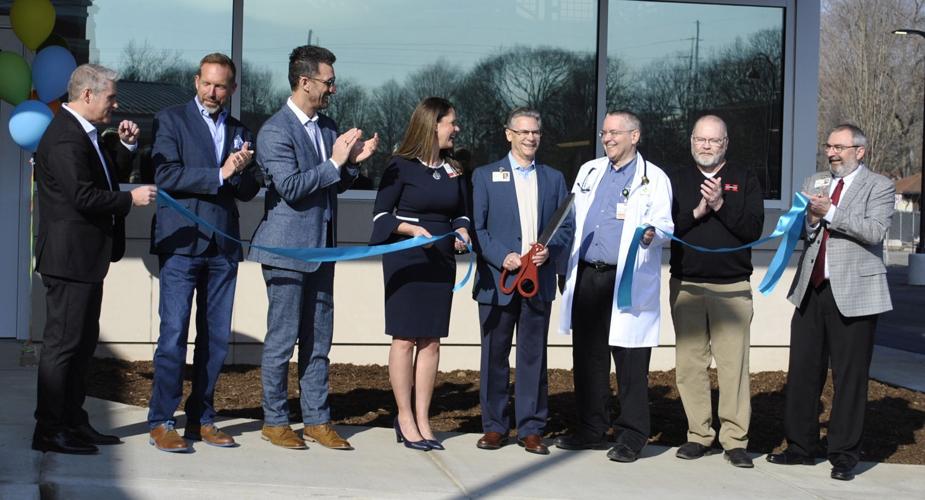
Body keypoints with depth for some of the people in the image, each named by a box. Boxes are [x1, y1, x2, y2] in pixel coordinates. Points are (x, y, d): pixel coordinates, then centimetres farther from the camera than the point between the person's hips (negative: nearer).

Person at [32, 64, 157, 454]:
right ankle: (49, 430, 1)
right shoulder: (64, 138, -19)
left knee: (82, 342, 16)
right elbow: (83, 196, -25)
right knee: (63, 343, -5)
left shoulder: (81, 133, 15)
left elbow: (101, 176, 22)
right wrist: (131, 199, -16)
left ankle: (73, 422, 24)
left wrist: (126, 147, 10)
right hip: (69, 257, -11)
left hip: (85, 257, 11)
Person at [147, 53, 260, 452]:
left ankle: (201, 419, 15)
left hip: (223, 245, 5)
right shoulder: (171, 120, 2)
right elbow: (165, 175, -11)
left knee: (216, 337, 6)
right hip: (181, 241, -5)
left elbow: (249, 192, 10)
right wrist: (219, 174, -14)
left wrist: (240, 171, -10)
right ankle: (161, 422, -2)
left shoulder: (239, 132, 16)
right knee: (174, 333, -8)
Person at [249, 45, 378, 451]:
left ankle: (317, 420, 17)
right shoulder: (275, 131, -12)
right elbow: (289, 188, -21)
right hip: (287, 248, -8)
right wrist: (334, 162, -20)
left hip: (321, 247, 8)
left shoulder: (327, 126, 13)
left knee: (318, 340, 10)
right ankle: (275, 421, 10)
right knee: (282, 338, 0)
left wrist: (353, 161, 1)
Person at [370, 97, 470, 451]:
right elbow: (381, 214, -5)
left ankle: (422, 419, 10)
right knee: (405, 339, -2)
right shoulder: (401, 166, -6)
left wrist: (462, 230, -3)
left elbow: (460, 212, 18)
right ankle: (405, 418, 5)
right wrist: (412, 229, -19)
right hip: (405, 260, -5)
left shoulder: (453, 170, 10)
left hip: (441, 261, 5)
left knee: (431, 341, 4)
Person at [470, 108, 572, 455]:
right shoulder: (486, 176, 6)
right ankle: (494, 427, 12)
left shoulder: (554, 178, 14)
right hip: (498, 280, -2)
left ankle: (531, 429, 10)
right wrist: (503, 258, -13)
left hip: (539, 280, 2)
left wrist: (549, 250, -9)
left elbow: (566, 227, 11)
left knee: (534, 356, 3)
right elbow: (477, 227, 0)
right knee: (494, 355, 3)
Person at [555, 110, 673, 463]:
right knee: (587, 357, 9)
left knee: (630, 363, -3)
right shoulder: (589, 171, 18)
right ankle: (591, 430, 19)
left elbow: (664, 223, -7)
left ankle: (632, 437, 3)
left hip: (627, 281, -5)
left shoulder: (654, 179, 3)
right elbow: (573, 220, 21)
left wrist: (651, 233, -28)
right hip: (586, 276, 5)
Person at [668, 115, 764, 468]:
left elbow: (754, 229, -3)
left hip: (732, 287, -2)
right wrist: (696, 212, -12)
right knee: (690, 363, 3)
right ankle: (698, 435, 11)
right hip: (685, 286, 2)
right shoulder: (677, 180, 13)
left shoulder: (744, 180, 8)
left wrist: (721, 204, -14)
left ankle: (735, 439, -1)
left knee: (734, 364, -6)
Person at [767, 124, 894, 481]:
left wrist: (830, 212, -18)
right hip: (812, 290, 5)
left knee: (849, 377, 0)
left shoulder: (878, 186, -1)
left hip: (853, 293, -5)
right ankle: (801, 446, 20)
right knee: (802, 371, 8)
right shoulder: (815, 183, 15)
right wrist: (811, 218, -8)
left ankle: (845, 455, 9)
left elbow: (875, 231, -16)